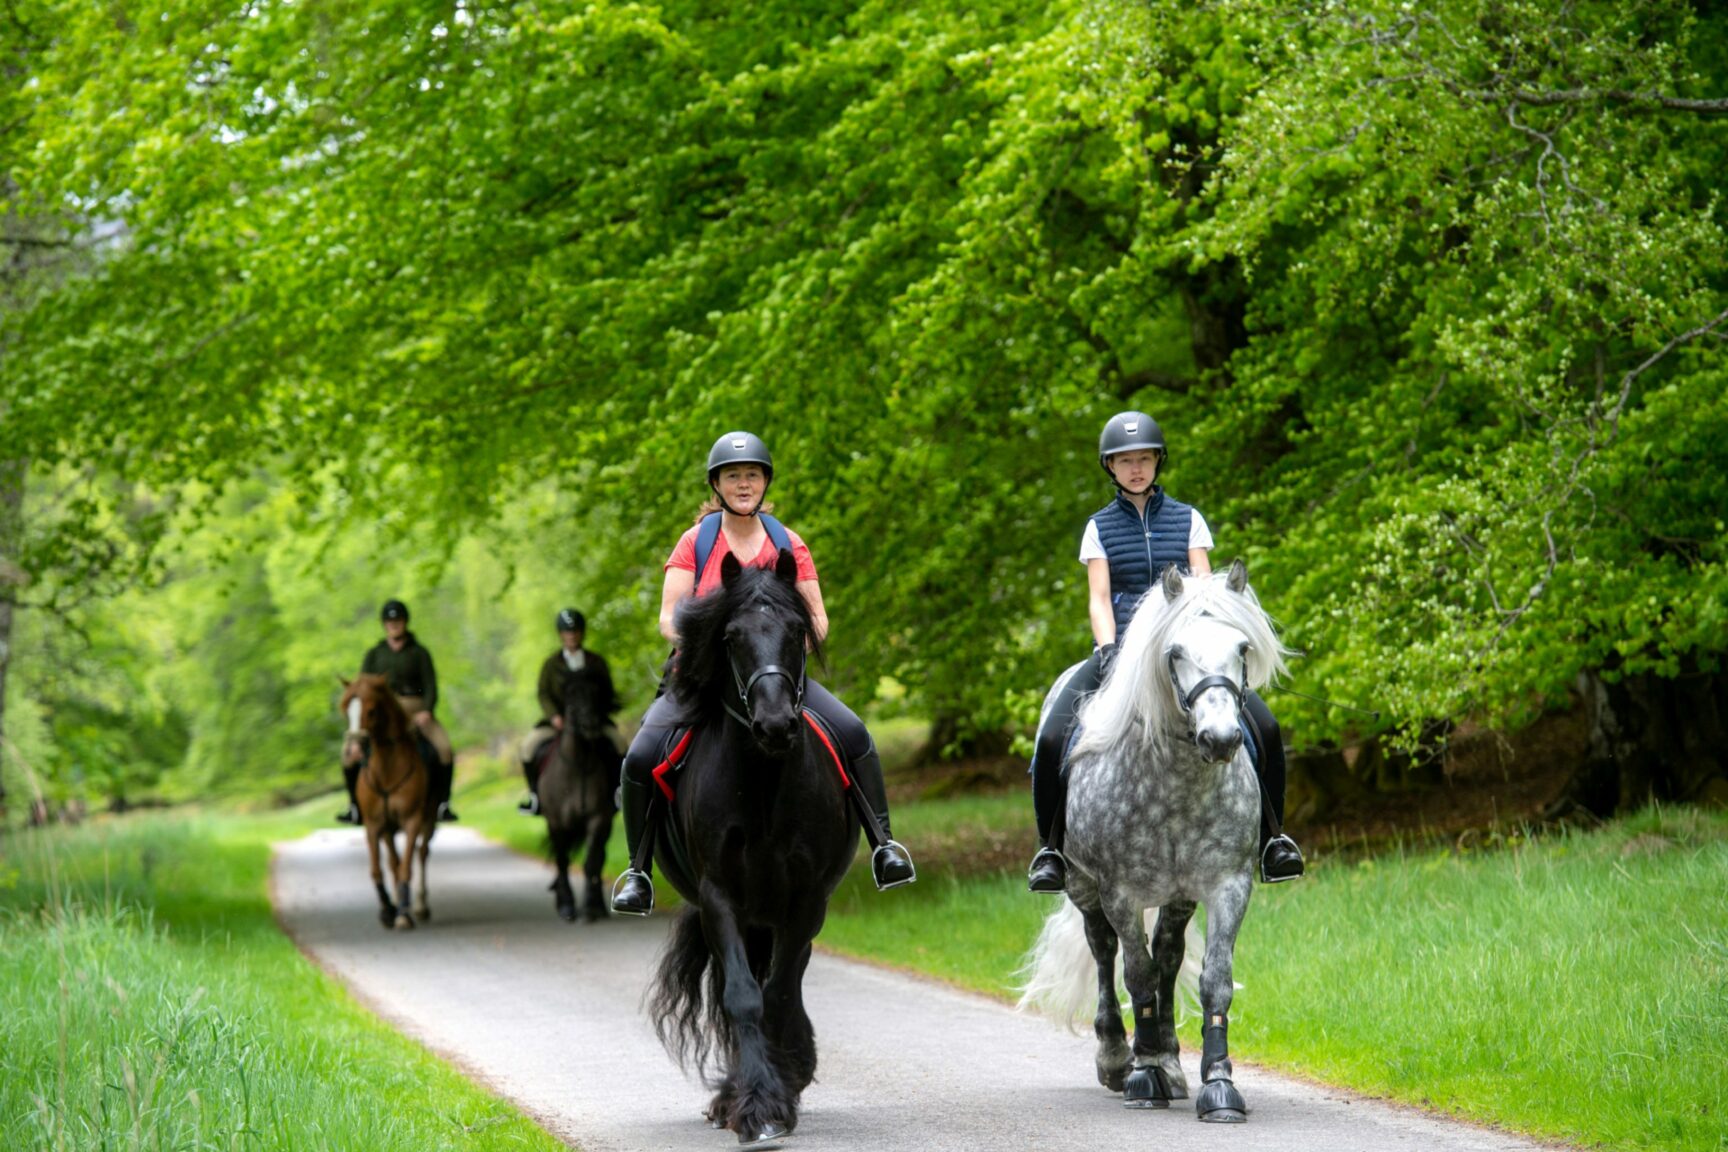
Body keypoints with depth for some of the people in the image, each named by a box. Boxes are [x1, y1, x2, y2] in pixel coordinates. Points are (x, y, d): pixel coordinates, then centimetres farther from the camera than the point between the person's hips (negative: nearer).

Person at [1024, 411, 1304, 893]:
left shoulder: (1187, 520, 11)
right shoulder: (1100, 528, 10)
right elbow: (1099, 598, 2)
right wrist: (1108, 650, -16)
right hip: (1123, 648, 0)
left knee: (1264, 726, -20)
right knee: (1052, 739, -24)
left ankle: (1270, 837, -4)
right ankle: (1050, 847, -7)